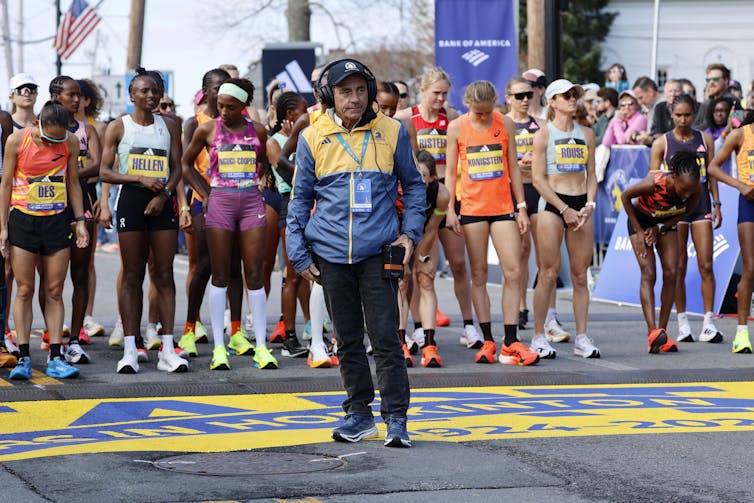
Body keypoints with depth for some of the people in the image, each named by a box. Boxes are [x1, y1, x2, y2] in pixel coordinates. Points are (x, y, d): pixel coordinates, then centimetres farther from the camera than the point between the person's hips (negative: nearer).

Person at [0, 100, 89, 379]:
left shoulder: (70, 143, 0)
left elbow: (73, 182, 10)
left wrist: (79, 221, 5)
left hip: (57, 220, 2)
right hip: (23, 220, -2)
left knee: (55, 291, 2)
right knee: (24, 290, -2)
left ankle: (55, 358, 3)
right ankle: (23, 358, 0)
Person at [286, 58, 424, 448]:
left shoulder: (391, 132, 4)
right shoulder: (313, 137, 4)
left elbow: (413, 185, 14)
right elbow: (301, 197, 10)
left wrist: (410, 231, 2)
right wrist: (298, 253, 5)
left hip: (378, 251, -2)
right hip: (331, 254, 2)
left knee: (385, 338, -6)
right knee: (348, 339, 10)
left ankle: (396, 419, -3)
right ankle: (359, 413, 19)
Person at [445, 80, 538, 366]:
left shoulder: (505, 124, 3)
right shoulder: (457, 127, 1)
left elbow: (513, 167, 9)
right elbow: (451, 171, 5)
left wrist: (521, 207, 7)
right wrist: (449, 209, -3)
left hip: (503, 206, 1)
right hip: (472, 207, -1)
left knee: (513, 272, -6)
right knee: (479, 274, 3)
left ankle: (510, 343, -3)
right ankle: (487, 341, 8)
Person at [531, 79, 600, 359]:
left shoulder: (586, 134, 13)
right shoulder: (544, 134, -2)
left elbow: (591, 175, 14)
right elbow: (538, 178, -7)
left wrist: (589, 205, -2)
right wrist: (565, 209, -12)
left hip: (582, 206, 4)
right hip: (553, 204, -4)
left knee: (580, 275, 4)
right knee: (549, 274, -6)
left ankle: (581, 338, 7)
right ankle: (538, 336, 1)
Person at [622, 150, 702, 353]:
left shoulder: (696, 190, -26)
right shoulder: (654, 184, -39)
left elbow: (686, 212, -4)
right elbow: (625, 196, -21)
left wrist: (660, 228, -13)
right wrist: (639, 231, -17)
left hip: (667, 223, 4)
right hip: (641, 220, -4)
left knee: (671, 273, -8)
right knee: (648, 274, -17)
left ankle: (662, 332, -1)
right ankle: (652, 333, -28)